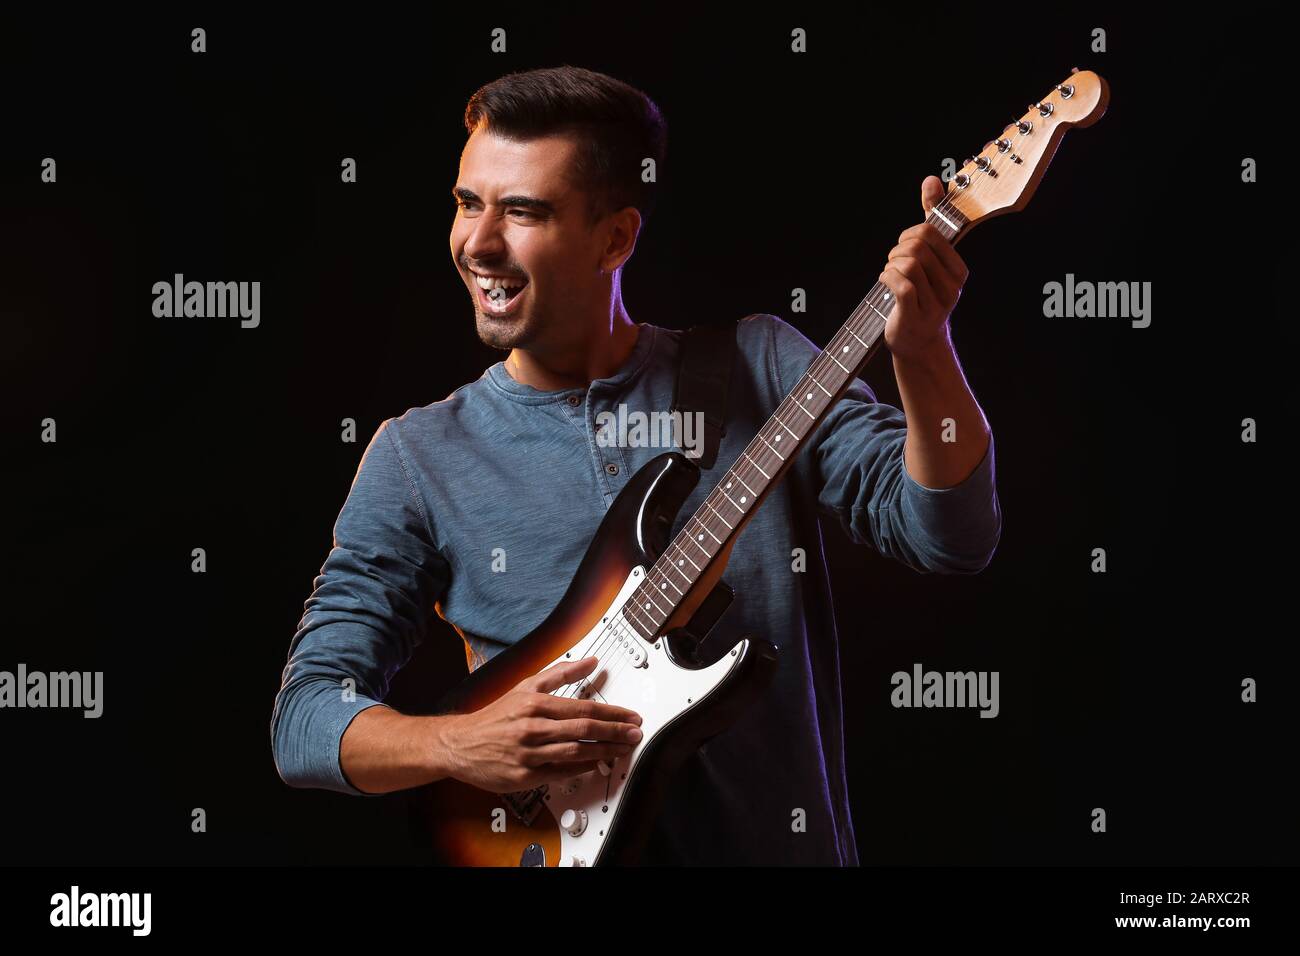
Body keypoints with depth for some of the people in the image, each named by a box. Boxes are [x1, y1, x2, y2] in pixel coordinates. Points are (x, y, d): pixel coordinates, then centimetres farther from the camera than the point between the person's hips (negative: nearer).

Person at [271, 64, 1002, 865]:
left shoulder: (757, 368, 3)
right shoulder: (419, 459, 3)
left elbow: (951, 535, -5)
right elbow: (305, 716, 2)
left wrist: (924, 352, -21)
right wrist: (463, 747, -16)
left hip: (781, 839, 0)